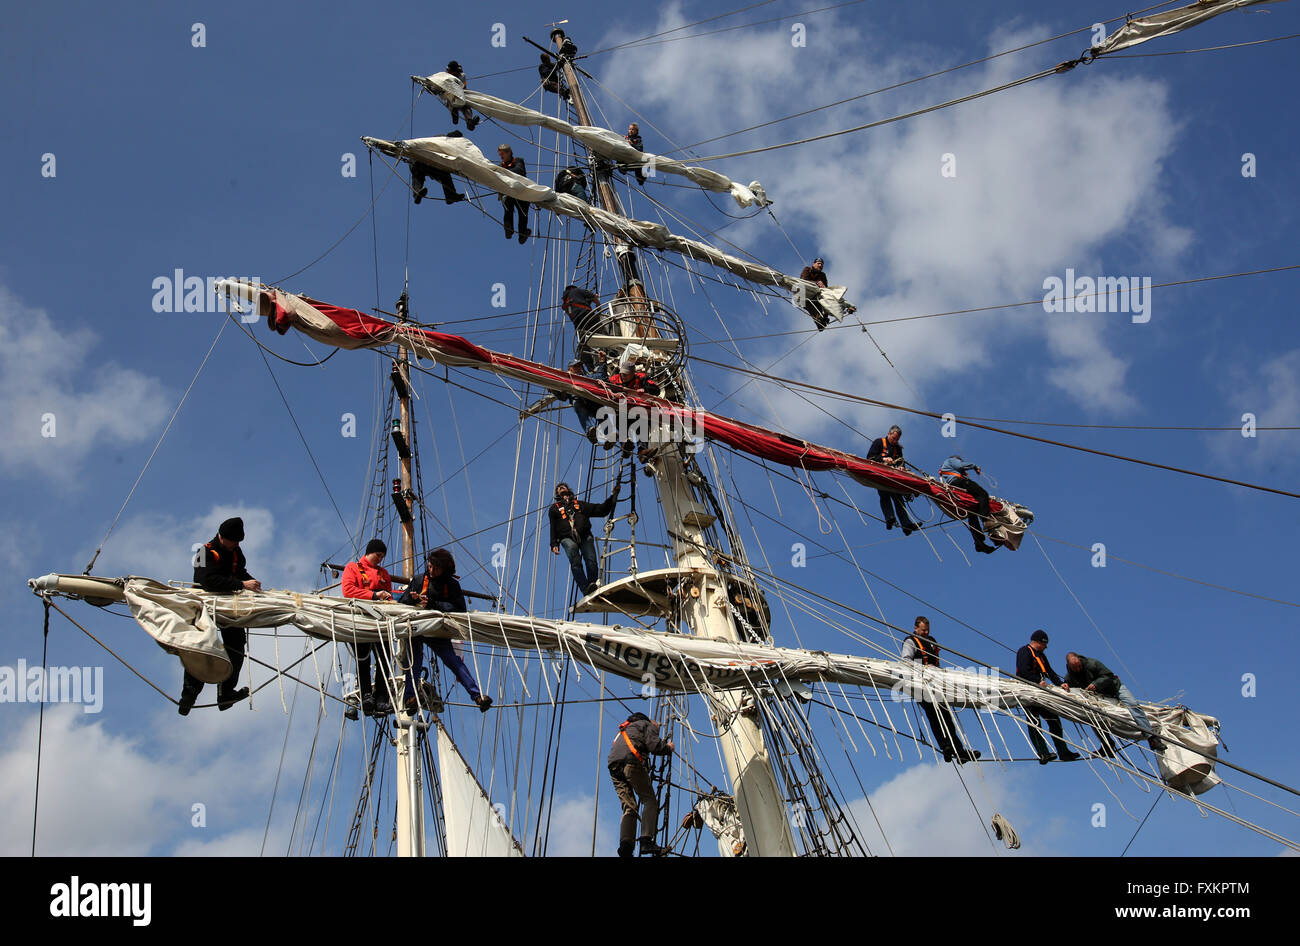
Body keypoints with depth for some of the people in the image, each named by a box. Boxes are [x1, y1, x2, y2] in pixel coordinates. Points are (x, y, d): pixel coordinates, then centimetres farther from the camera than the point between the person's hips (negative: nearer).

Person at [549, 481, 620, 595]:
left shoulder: (580, 504, 32)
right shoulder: (555, 507, 29)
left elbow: (601, 510, 28)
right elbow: (553, 528, 19)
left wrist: (613, 496, 21)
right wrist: (554, 544, 4)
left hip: (585, 536, 2)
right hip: (567, 538, -2)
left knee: (591, 562, -23)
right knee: (576, 562, -26)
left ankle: (593, 584, -27)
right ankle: (586, 589, -37)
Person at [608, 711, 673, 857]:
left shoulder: (624, 730, 40)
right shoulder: (647, 725, 17)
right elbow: (654, 746, 0)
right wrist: (668, 747, 19)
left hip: (614, 768, 7)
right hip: (631, 762, -7)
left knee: (629, 807, 2)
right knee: (649, 801, -6)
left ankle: (625, 843, -20)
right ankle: (647, 841, -23)